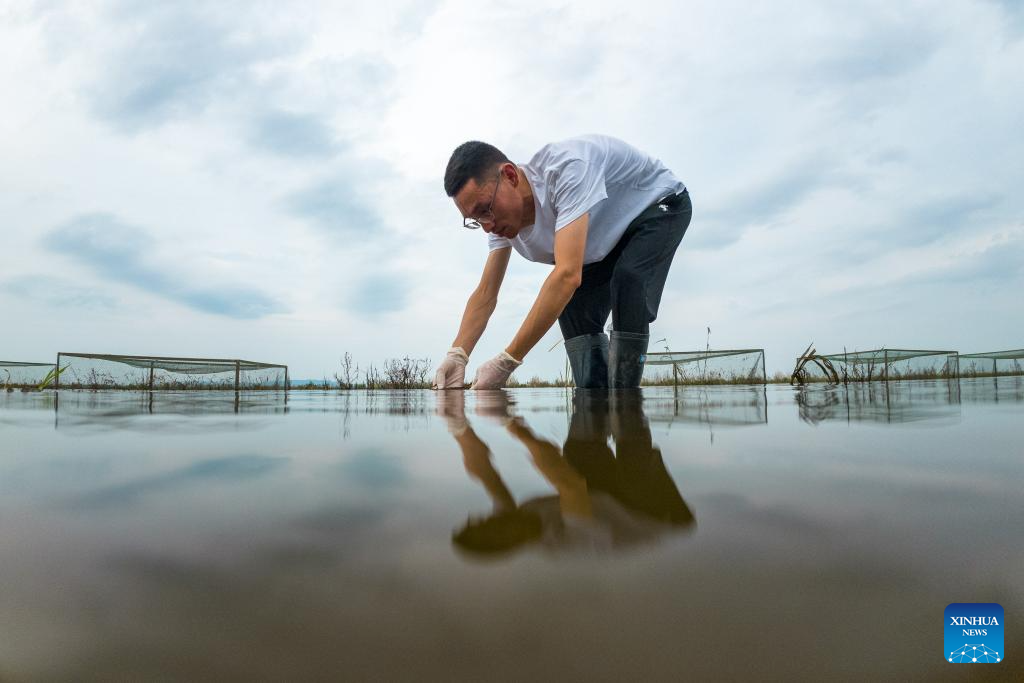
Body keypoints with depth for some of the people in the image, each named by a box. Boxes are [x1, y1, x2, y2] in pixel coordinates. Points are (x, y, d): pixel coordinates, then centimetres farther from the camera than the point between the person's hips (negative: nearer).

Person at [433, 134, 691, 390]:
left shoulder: (568, 168, -43)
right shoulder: (501, 213, -16)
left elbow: (568, 274, -51)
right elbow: (485, 293, -13)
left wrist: (506, 362, -51)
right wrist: (457, 354, -30)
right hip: (610, 237, 7)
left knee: (628, 283, -32)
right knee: (570, 308, -8)